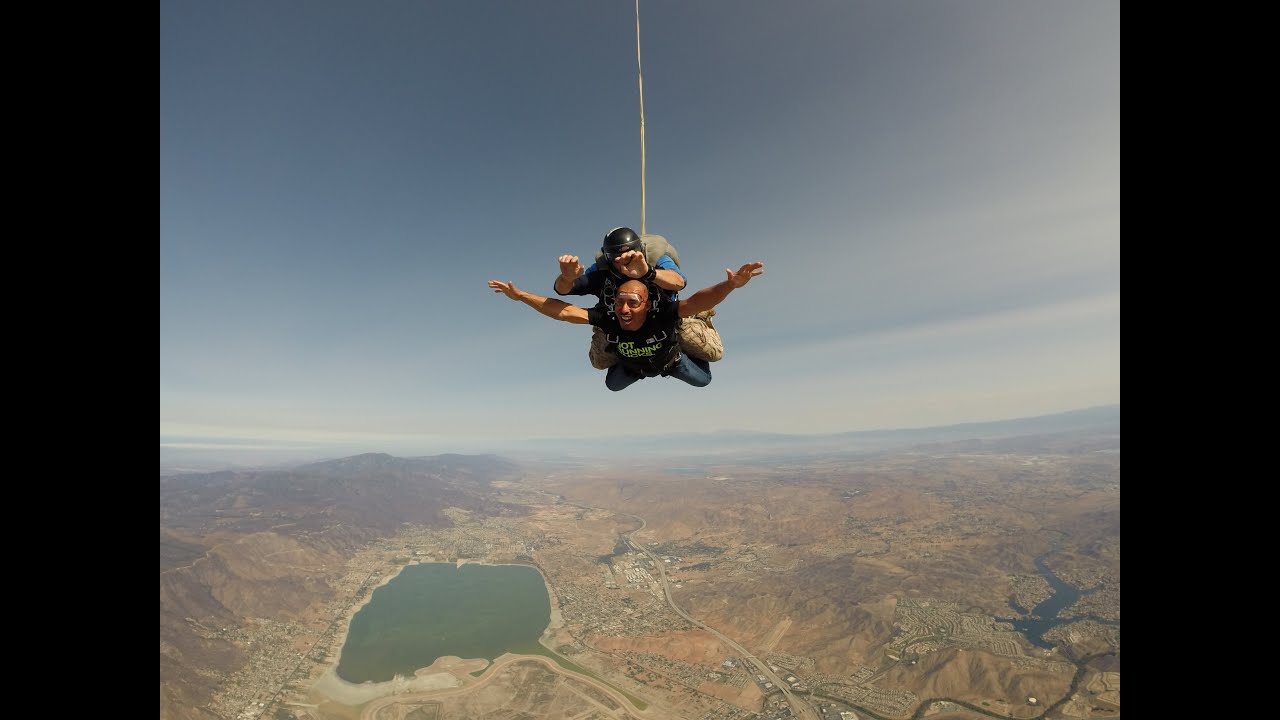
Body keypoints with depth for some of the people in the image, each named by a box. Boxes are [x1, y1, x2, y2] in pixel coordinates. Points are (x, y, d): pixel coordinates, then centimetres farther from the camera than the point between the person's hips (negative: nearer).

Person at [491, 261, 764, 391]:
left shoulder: (661, 315, -49)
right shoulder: (608, 318, -42)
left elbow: (697, 301, -65)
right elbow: (562, 310, -42)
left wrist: (730, 284, -82)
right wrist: (520, 295, -47)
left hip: (670, 359, -2)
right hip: (631, 365, 2)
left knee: (703, 380, 16)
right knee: (612, 385, 24)